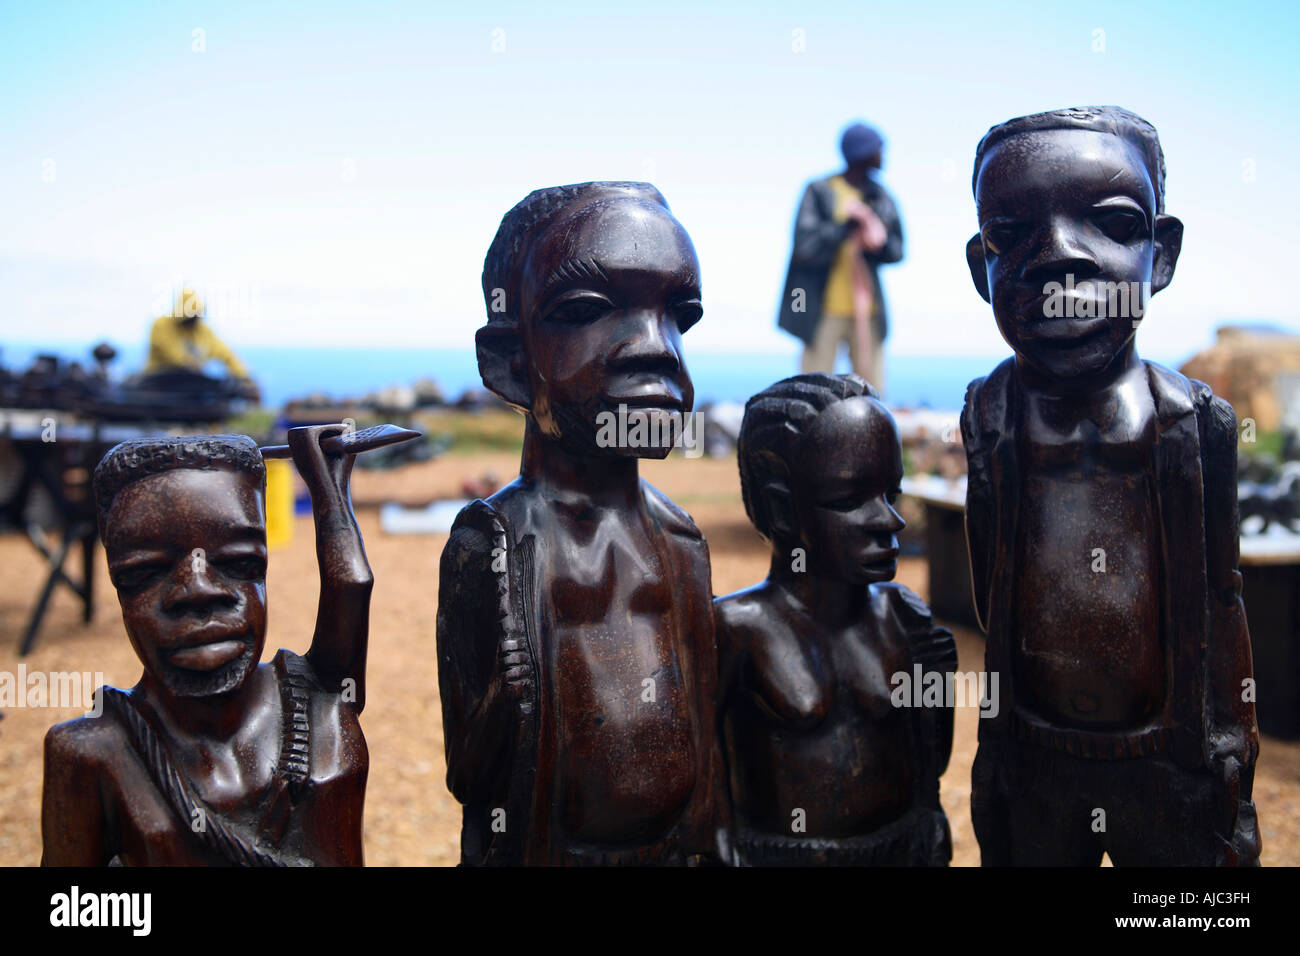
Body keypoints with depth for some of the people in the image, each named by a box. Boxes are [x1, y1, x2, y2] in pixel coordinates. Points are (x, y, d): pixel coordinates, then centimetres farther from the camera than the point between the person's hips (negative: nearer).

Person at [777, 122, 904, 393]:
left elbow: (896, 250, 11)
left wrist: (879, 243, -11)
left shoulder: (881, 197, 11)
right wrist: (847, 227, -20)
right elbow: (805, 247, -13)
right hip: (825, 309, -5)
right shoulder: (819, 193, -4)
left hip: (868, 310, 5)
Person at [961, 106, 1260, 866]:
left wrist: (1234, 765, 4)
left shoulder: (1198, 423, -12)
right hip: (1034, 770, 1)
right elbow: (993, 597, 3)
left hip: (1171, 773, -1)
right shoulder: (989, 417, -9)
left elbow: (1222, 602, -2)